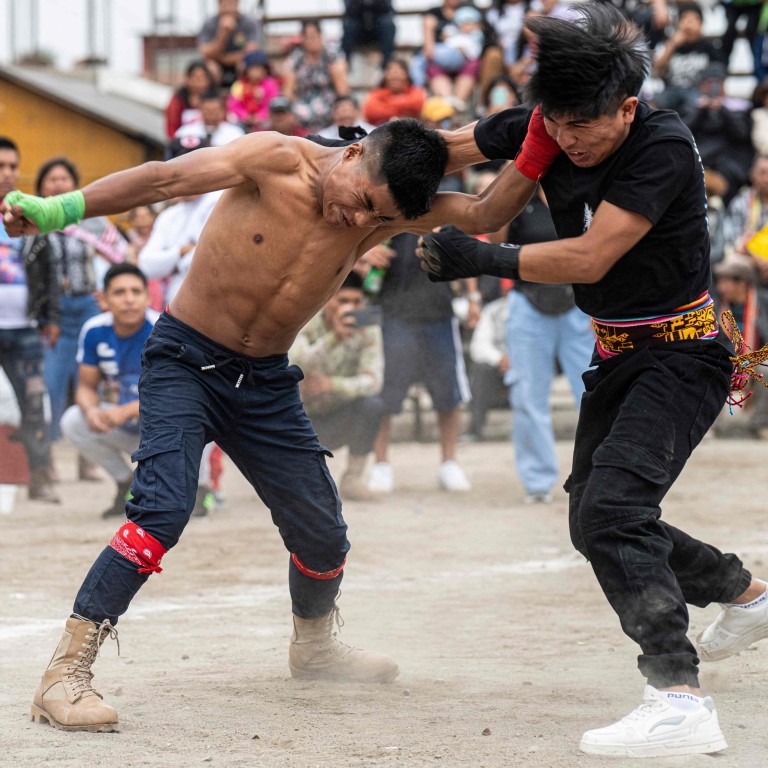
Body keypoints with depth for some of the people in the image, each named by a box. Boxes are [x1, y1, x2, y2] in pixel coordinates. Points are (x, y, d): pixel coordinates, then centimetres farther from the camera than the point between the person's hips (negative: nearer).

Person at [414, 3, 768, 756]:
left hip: (680, 354, -9)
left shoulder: (664, 148, -24)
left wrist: (483, 259, -27)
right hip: (616, 355, 9)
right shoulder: (545, 129, -5)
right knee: (595, 522, 19)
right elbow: (444, 149, 6)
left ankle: (679, 700, -37)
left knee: (613, 504, -28)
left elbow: (589, 257, -29)